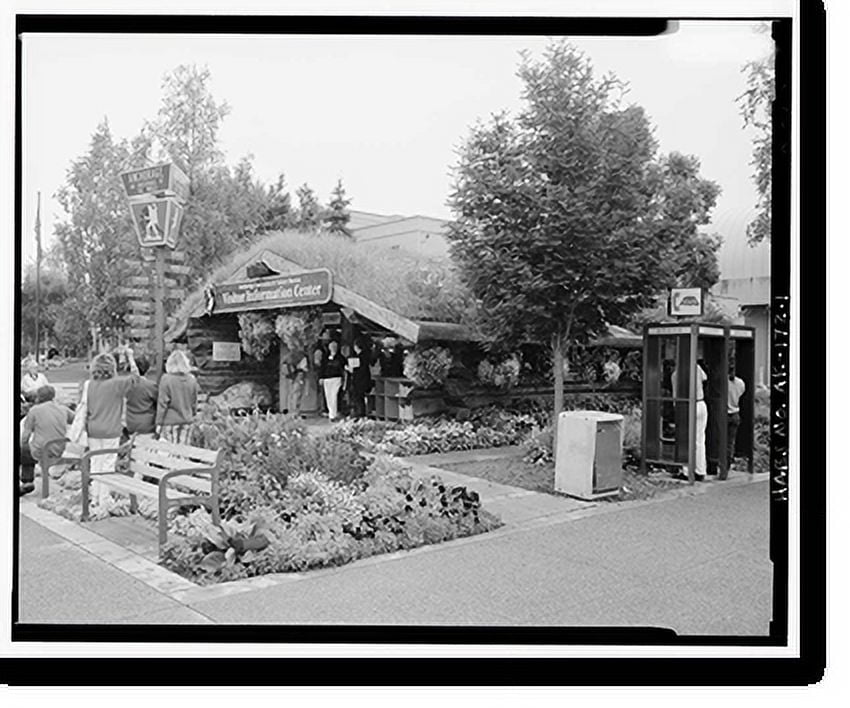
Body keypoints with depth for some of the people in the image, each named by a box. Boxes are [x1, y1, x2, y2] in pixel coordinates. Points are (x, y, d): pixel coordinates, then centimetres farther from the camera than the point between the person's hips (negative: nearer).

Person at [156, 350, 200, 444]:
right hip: (186, 421, 4)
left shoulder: (166, 379, -12)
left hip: (170, 421, -3)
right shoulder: (192, 380, -1)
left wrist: (159, 422, -2)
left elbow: (162, 403, -9)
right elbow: (194, 402, 8)